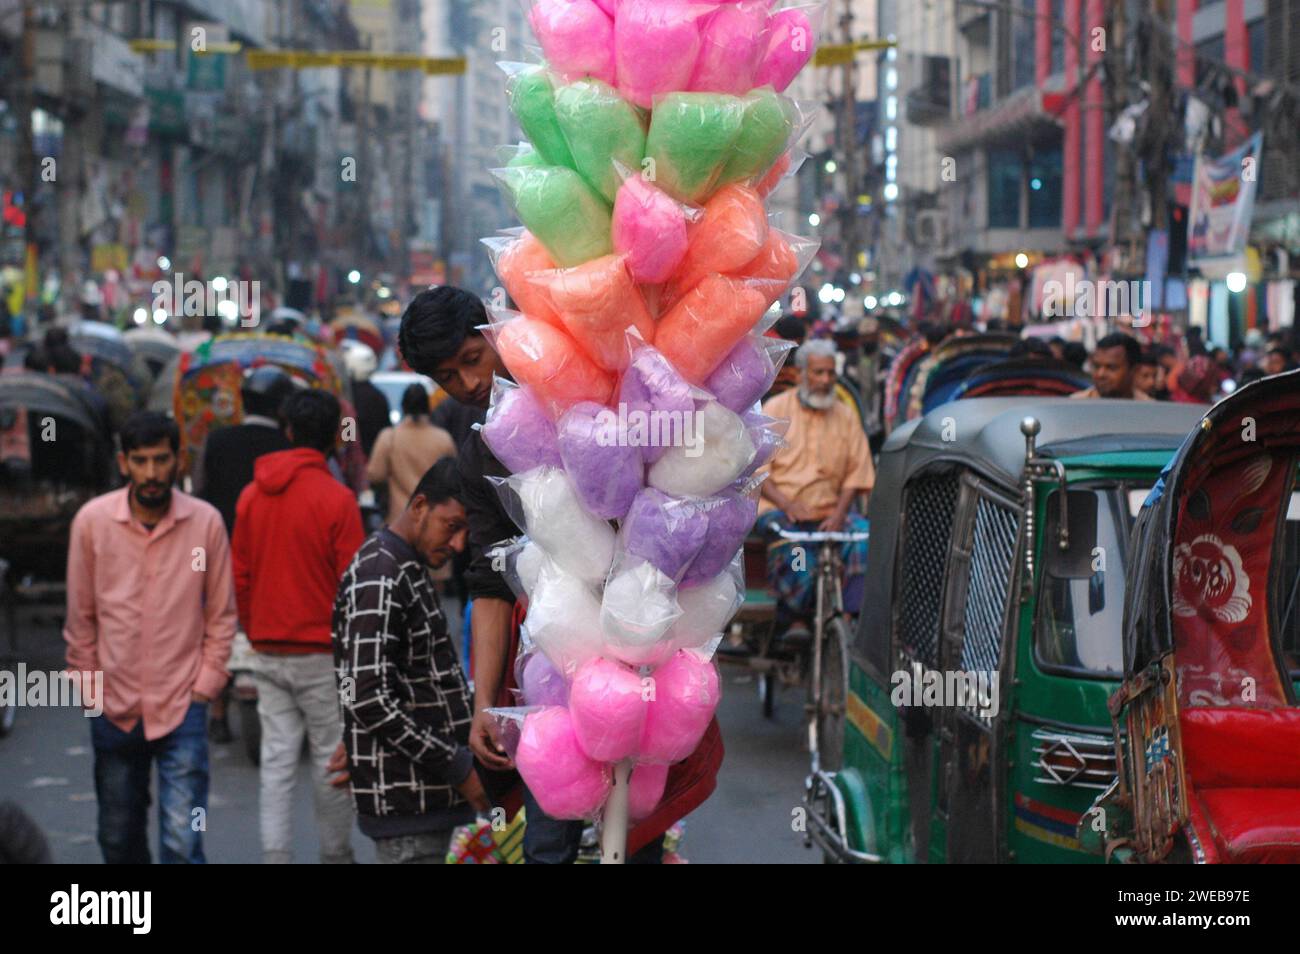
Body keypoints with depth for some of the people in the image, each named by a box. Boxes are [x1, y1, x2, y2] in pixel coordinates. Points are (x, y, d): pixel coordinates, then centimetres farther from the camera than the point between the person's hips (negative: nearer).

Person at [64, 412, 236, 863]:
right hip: (114, 708, 2)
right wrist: (88, 688, 4)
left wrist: (204, 686, -2)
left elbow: (221, 615, 3)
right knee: (118, 838, 14)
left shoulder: (206, 522, -6)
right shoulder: (92, 521, -4)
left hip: (182, 708, -2)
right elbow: (80, 616, 5)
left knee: (182, 843, -9)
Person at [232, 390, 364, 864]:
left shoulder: (252, 495, 4)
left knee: (276, 759, 6)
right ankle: (336, 853, 14)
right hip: (323, 654, -4)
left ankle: (274, 853, 2)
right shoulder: (336, 499, -11)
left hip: (269, 652, 4)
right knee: (331, 758, 6)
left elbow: (240, 577, 9)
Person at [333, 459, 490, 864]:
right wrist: (458, 768, -19)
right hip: (403, 796, -10)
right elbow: (370, 699, -23)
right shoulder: (379, 578, -15)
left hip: (426, 795, 10)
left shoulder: (406, 570, 17)